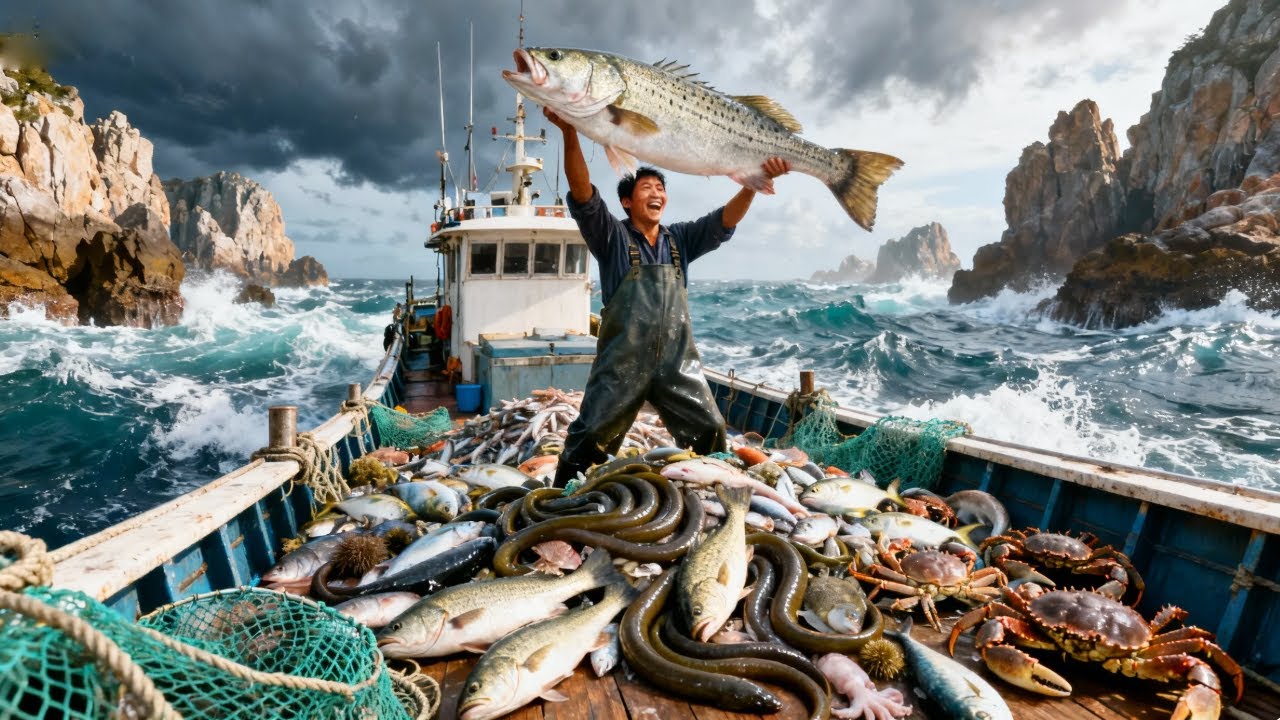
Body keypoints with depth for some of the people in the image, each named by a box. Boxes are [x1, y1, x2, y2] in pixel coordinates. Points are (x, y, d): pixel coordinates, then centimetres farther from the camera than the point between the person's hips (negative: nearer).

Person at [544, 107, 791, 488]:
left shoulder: (680, 239, 14)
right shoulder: (612, 236, 3)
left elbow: (724, 221, 2)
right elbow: (582, 193, -12)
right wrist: (569, 133, -27)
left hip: (678, 361, 4)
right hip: (622, 363, -3)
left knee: (711, 433, 7)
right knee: (591, 439, -4)